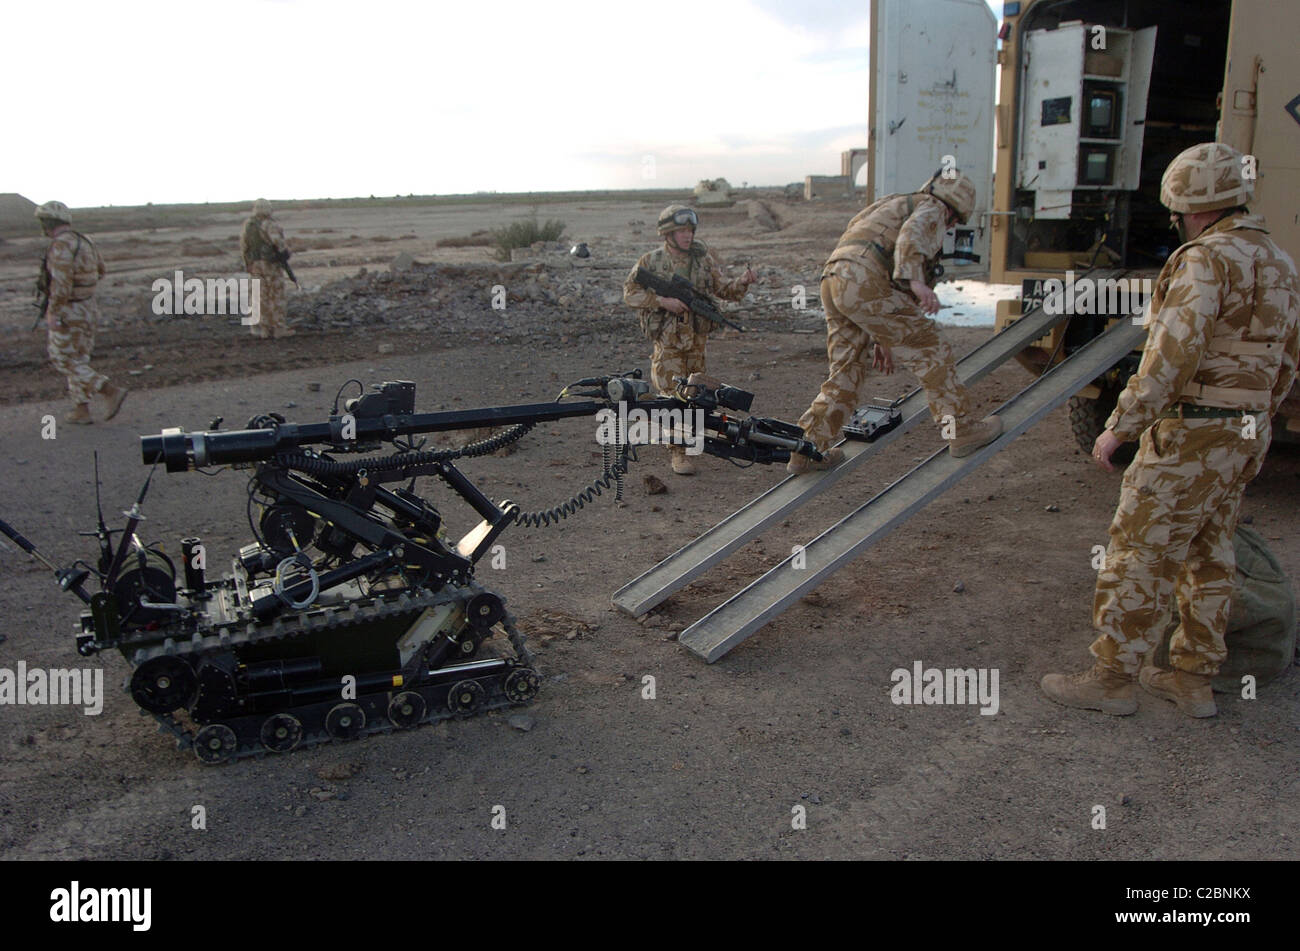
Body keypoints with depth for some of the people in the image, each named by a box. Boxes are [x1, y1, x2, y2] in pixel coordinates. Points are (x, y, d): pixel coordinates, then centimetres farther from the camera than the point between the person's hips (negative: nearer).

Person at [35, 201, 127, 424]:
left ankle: (111, 392, -9)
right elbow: (99, 269, 23)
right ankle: (81, 411, 17)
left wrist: (53, 313, -23)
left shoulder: (61, 245, -20)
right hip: (88, 307, 9)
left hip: (68, 312, -9)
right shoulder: (82, 241, 7)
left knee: (64, 361, 2)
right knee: (78, 359, 15)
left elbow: (62, 282, -28)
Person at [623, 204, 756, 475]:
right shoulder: (651, 261, -6)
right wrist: (663, 301, -19)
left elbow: (723, 290, 5)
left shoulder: (703, 258, 2)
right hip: (668, 337, -4)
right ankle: (679, 452, 0)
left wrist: (742, 282, -16)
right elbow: (630, 293, -5)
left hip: (697, 337, 4)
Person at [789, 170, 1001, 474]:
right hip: (864, 281, -8)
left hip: (832, 281, 9)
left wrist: (882, 339, 40)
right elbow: (912, 234, -13)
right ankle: (961, 430, 9)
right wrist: (916, 282, -27)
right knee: (931, 350, 3)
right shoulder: (932, 209, 13)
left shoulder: (895, 205, 40)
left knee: (845, 371, 15)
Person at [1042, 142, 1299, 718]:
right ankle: (1192, 679, 25)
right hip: (1244, 435, 10)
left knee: (1140, 556, -1)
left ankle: (1112, 678, 8)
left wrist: (1119, 426, -20)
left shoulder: (1208, 258, -16)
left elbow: (1174, 353, -25)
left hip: (1190, 437, -9)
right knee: (1208, 560, 15)